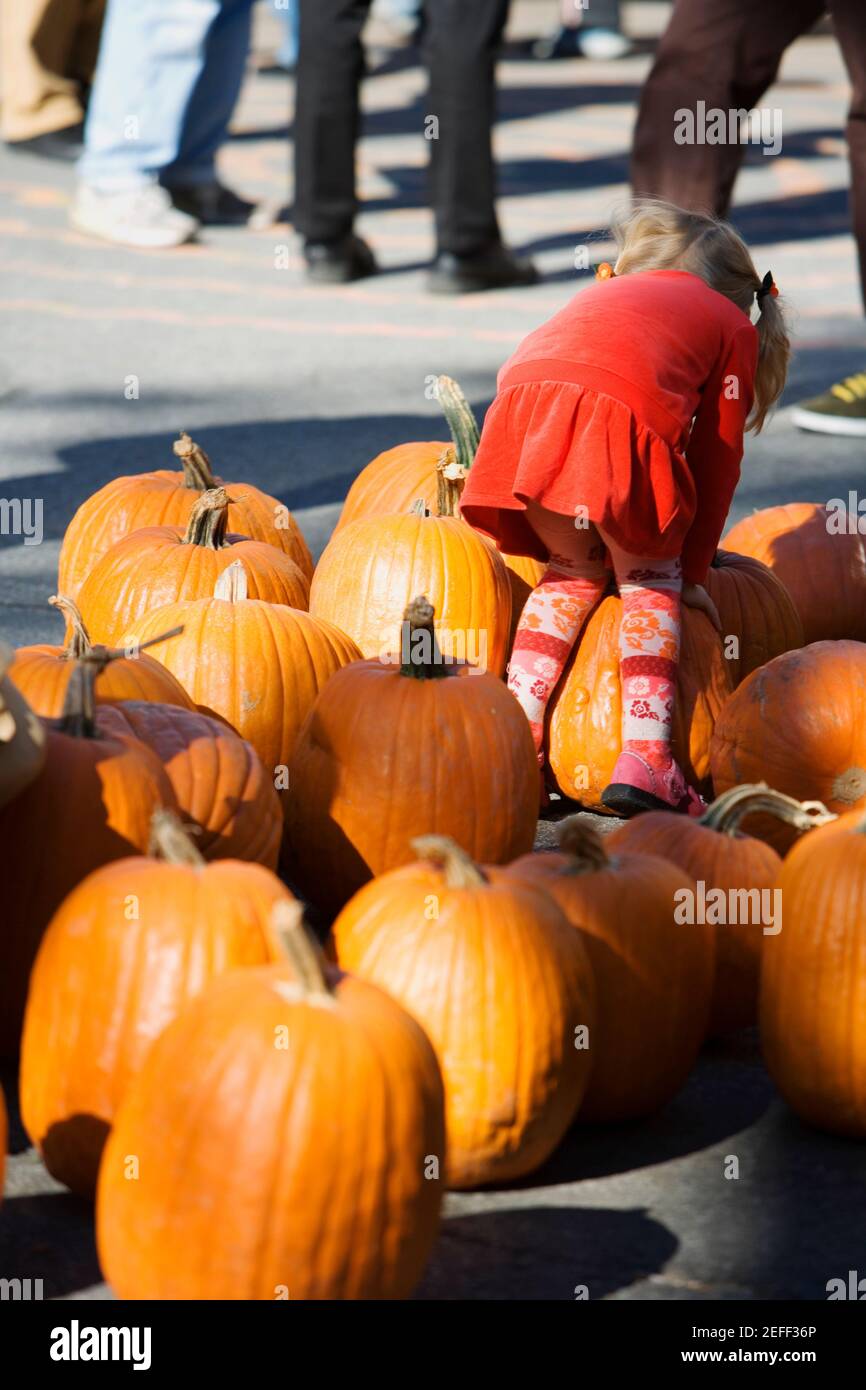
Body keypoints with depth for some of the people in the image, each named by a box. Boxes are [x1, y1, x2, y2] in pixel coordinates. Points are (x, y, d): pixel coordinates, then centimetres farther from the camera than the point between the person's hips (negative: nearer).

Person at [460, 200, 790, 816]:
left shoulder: (602, 294, 42)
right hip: (621, 413, -4)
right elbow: (716, 461, 26)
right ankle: (644, 756, 2)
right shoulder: (733, 324, 30)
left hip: (522, 402, 4)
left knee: (573, 571, 25)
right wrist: (693, 570, 33)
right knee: (650, 578, 15)